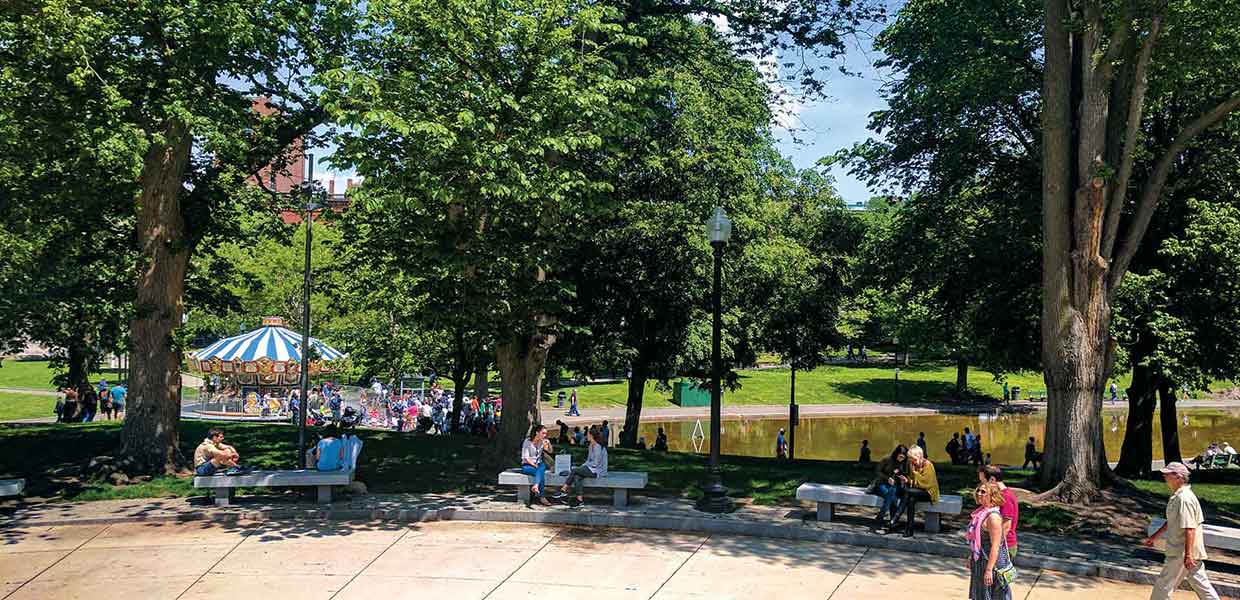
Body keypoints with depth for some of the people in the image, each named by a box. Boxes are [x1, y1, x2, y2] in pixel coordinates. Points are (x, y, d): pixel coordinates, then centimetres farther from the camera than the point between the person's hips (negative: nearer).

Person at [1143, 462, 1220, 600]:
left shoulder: (1184, 498, -21)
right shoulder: (1176, 496, 11)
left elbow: (1189, 529, -26)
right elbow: (1171, 522, 24)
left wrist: (1187, 555, -28)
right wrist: (1154, 537, 28)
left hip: (1183, 553, -10)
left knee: (1164, 585, 0)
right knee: (1200, 583, 14)